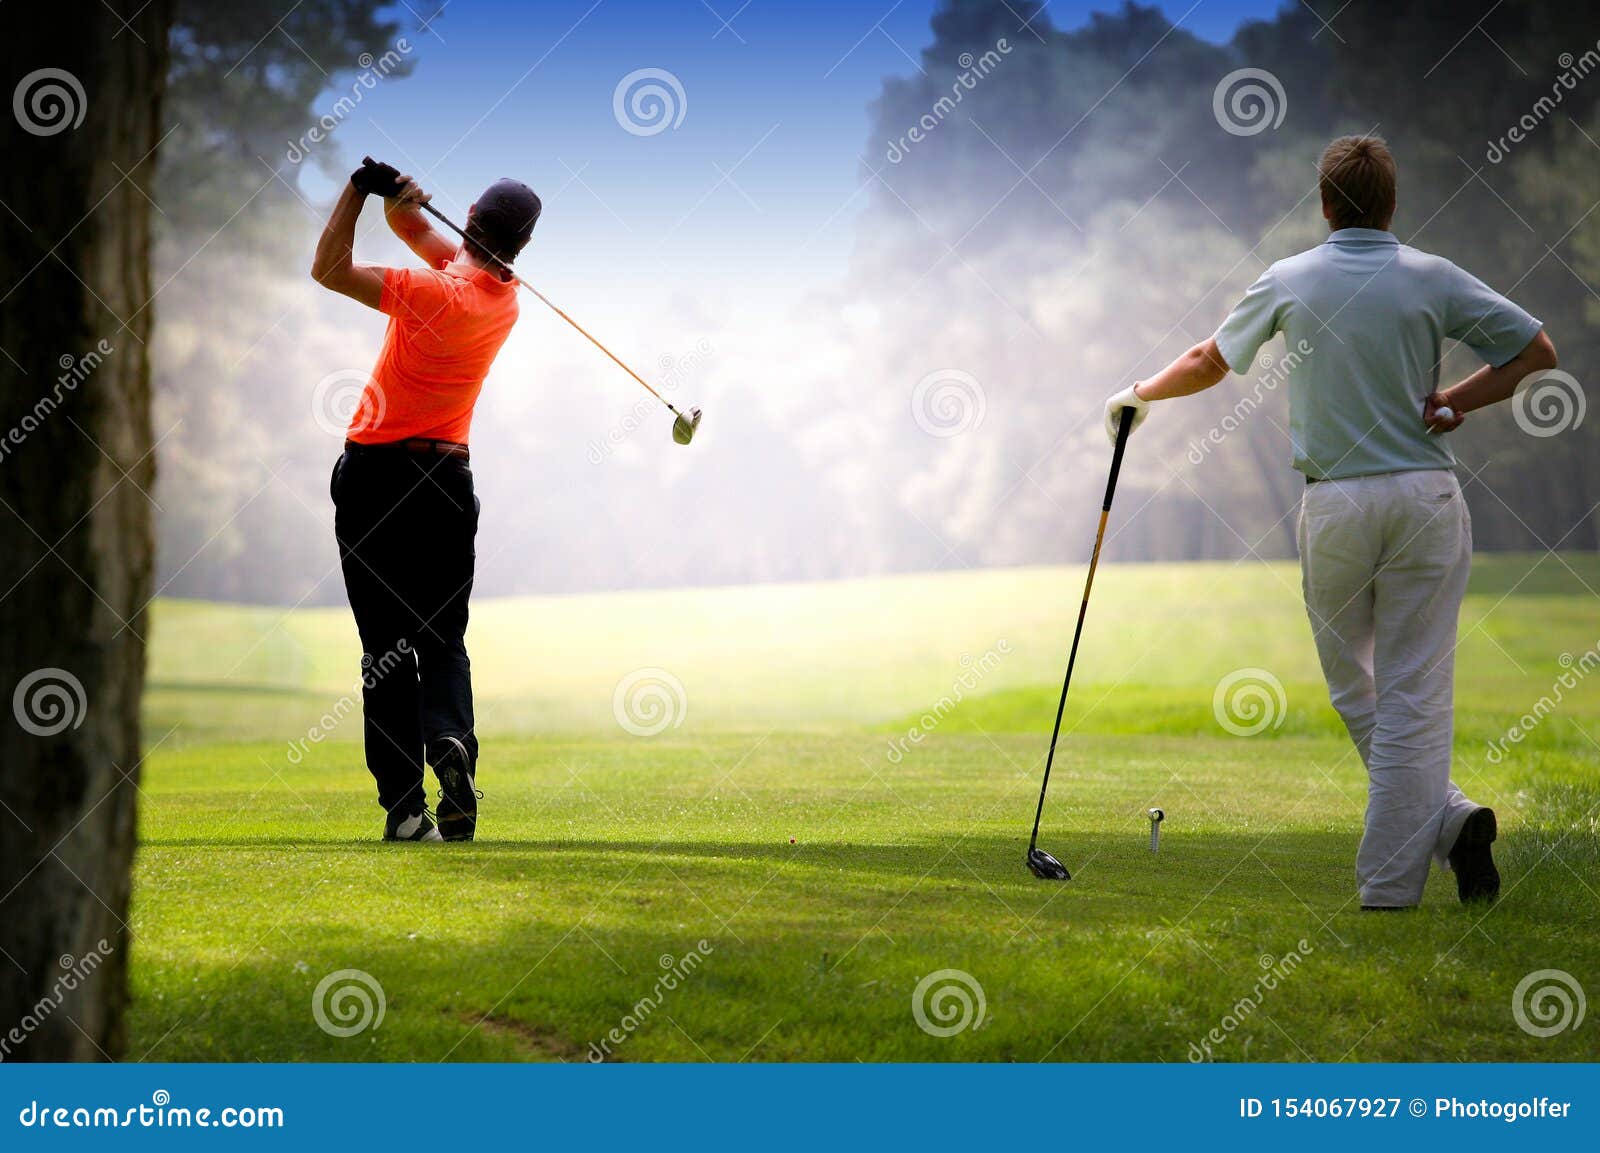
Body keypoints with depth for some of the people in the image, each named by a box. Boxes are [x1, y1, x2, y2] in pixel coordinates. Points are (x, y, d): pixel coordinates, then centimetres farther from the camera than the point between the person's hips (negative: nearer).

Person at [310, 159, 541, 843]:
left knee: (385, 647, 1)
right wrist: (399, 202, -11)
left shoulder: (439, 293, -18)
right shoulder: (505, 295, 4)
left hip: (374, 474, -4)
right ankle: (451, 742, -22)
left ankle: (403, 804, -6)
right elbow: (416, 230, 10)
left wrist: (362, 189, -16)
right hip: (447, 479, 4)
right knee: (442, 642, 9)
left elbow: (329, 270, -18)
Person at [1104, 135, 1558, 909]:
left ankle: (1445, 817, -6)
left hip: (1335, 503, 0)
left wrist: (1138, 394, 36)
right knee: (1413, 692, 0)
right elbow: (1537, 350, -1)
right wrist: (1455, 402, 2)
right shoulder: (1432, 279, 0)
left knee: (1355, 688, 12)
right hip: (1426, 496, 0)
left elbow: (1208, 364, 18)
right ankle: (1390, 881, -7)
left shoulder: (1288, 281, 3)